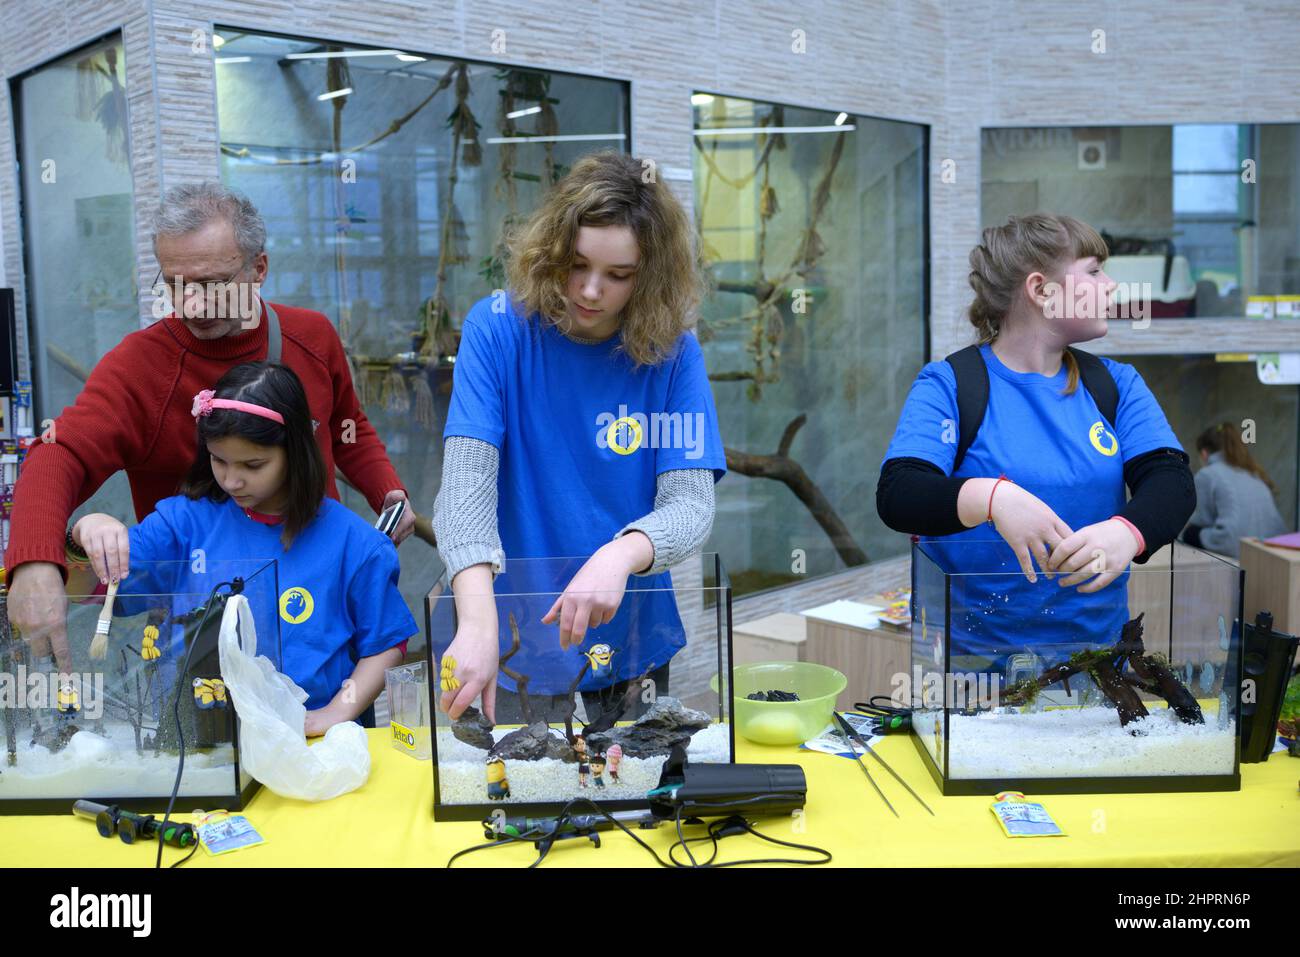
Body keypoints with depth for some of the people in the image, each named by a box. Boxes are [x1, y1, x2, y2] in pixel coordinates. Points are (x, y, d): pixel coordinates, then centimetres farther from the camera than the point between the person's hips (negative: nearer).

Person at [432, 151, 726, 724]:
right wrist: (478, 620, -38)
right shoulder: (498, 327, -13)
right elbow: (467, 476, -22)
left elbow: (691, 504, -17)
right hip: (520, 645, -1)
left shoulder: (671, 351, -10)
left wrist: (620, 555, -39)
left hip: (632, 649, 2)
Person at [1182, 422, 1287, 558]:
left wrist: (1189, 522, 31)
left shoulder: (1206, 474, 4)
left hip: (1238, 547, -6)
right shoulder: (1253, 471, 22)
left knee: (1190, 533, 22)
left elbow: (1204, 519, 7)